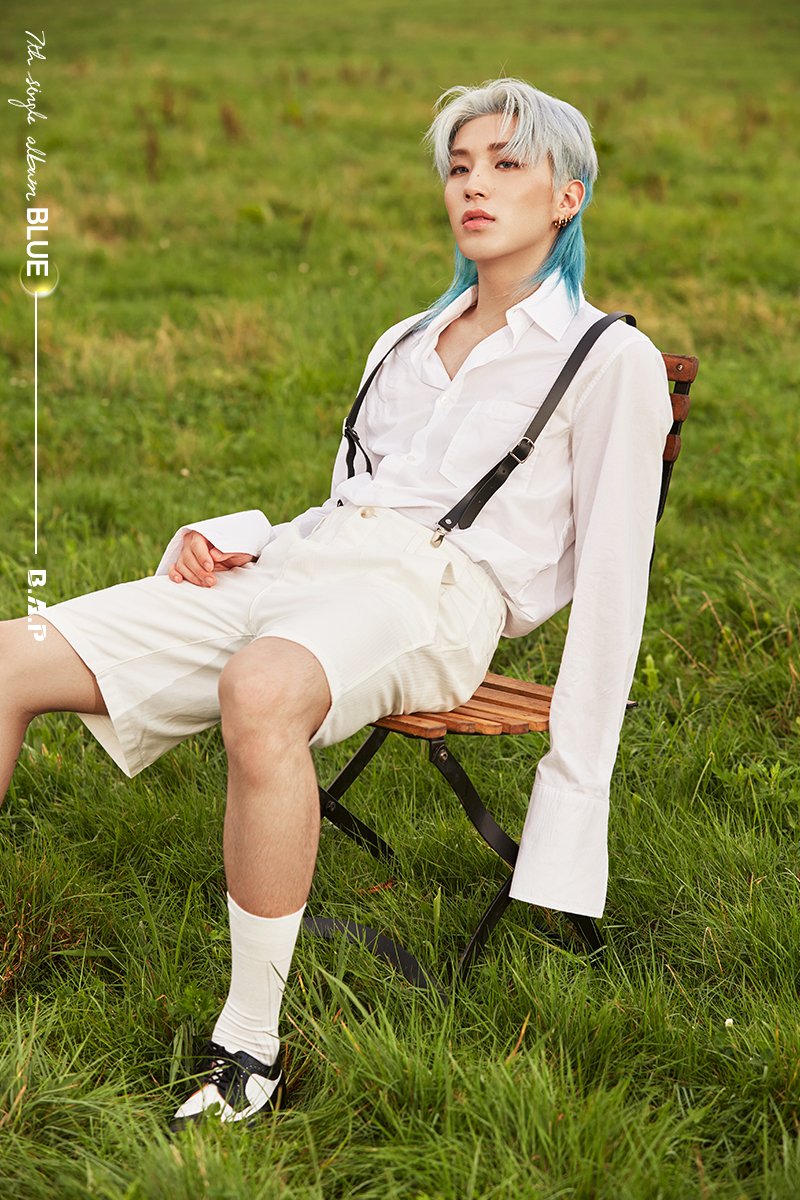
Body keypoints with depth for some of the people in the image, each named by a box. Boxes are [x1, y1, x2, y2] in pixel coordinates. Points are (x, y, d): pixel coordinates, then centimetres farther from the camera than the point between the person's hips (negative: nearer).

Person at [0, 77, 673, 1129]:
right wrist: (228, 536, 7)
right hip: (301, 562, 7)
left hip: (437, 597, -6)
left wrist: (574, 794, -4)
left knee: (261, 690, -42)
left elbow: (612, 581, 1)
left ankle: (252, 1055, -30)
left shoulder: (611, 360, 6)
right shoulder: (403, 345, 26)